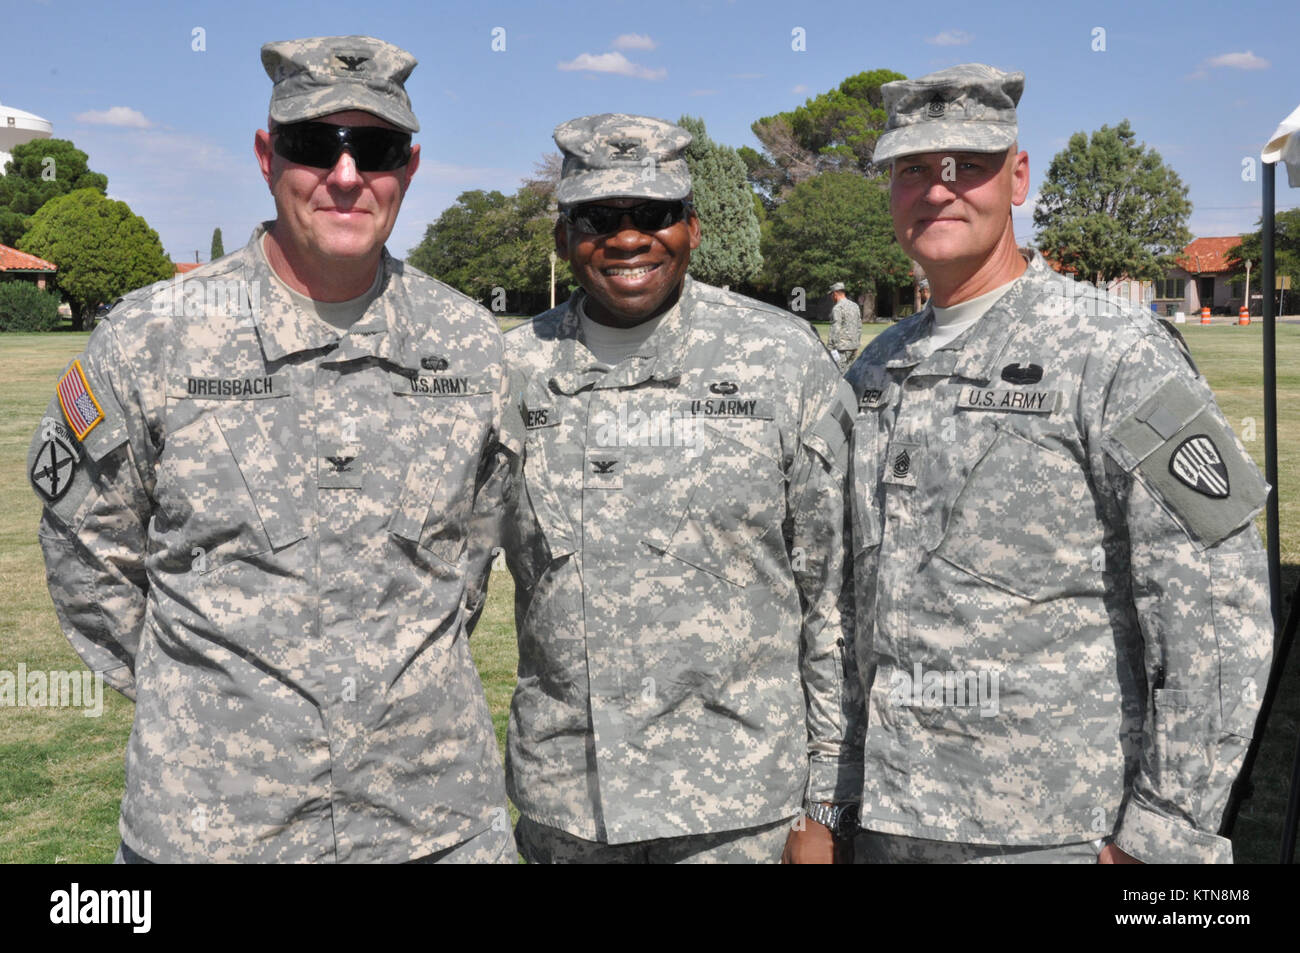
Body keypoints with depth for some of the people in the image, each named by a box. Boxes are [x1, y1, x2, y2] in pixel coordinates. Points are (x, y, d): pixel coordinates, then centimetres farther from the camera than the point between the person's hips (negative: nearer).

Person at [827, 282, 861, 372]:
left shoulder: (837, 308, -13)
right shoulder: (855, 306, 14)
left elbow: (835, 329, -17)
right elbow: (859, 328, 18)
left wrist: (830, 347, -14)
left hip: (842, 347, -8)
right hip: (853, 346, 8)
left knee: (840, 373, -7)